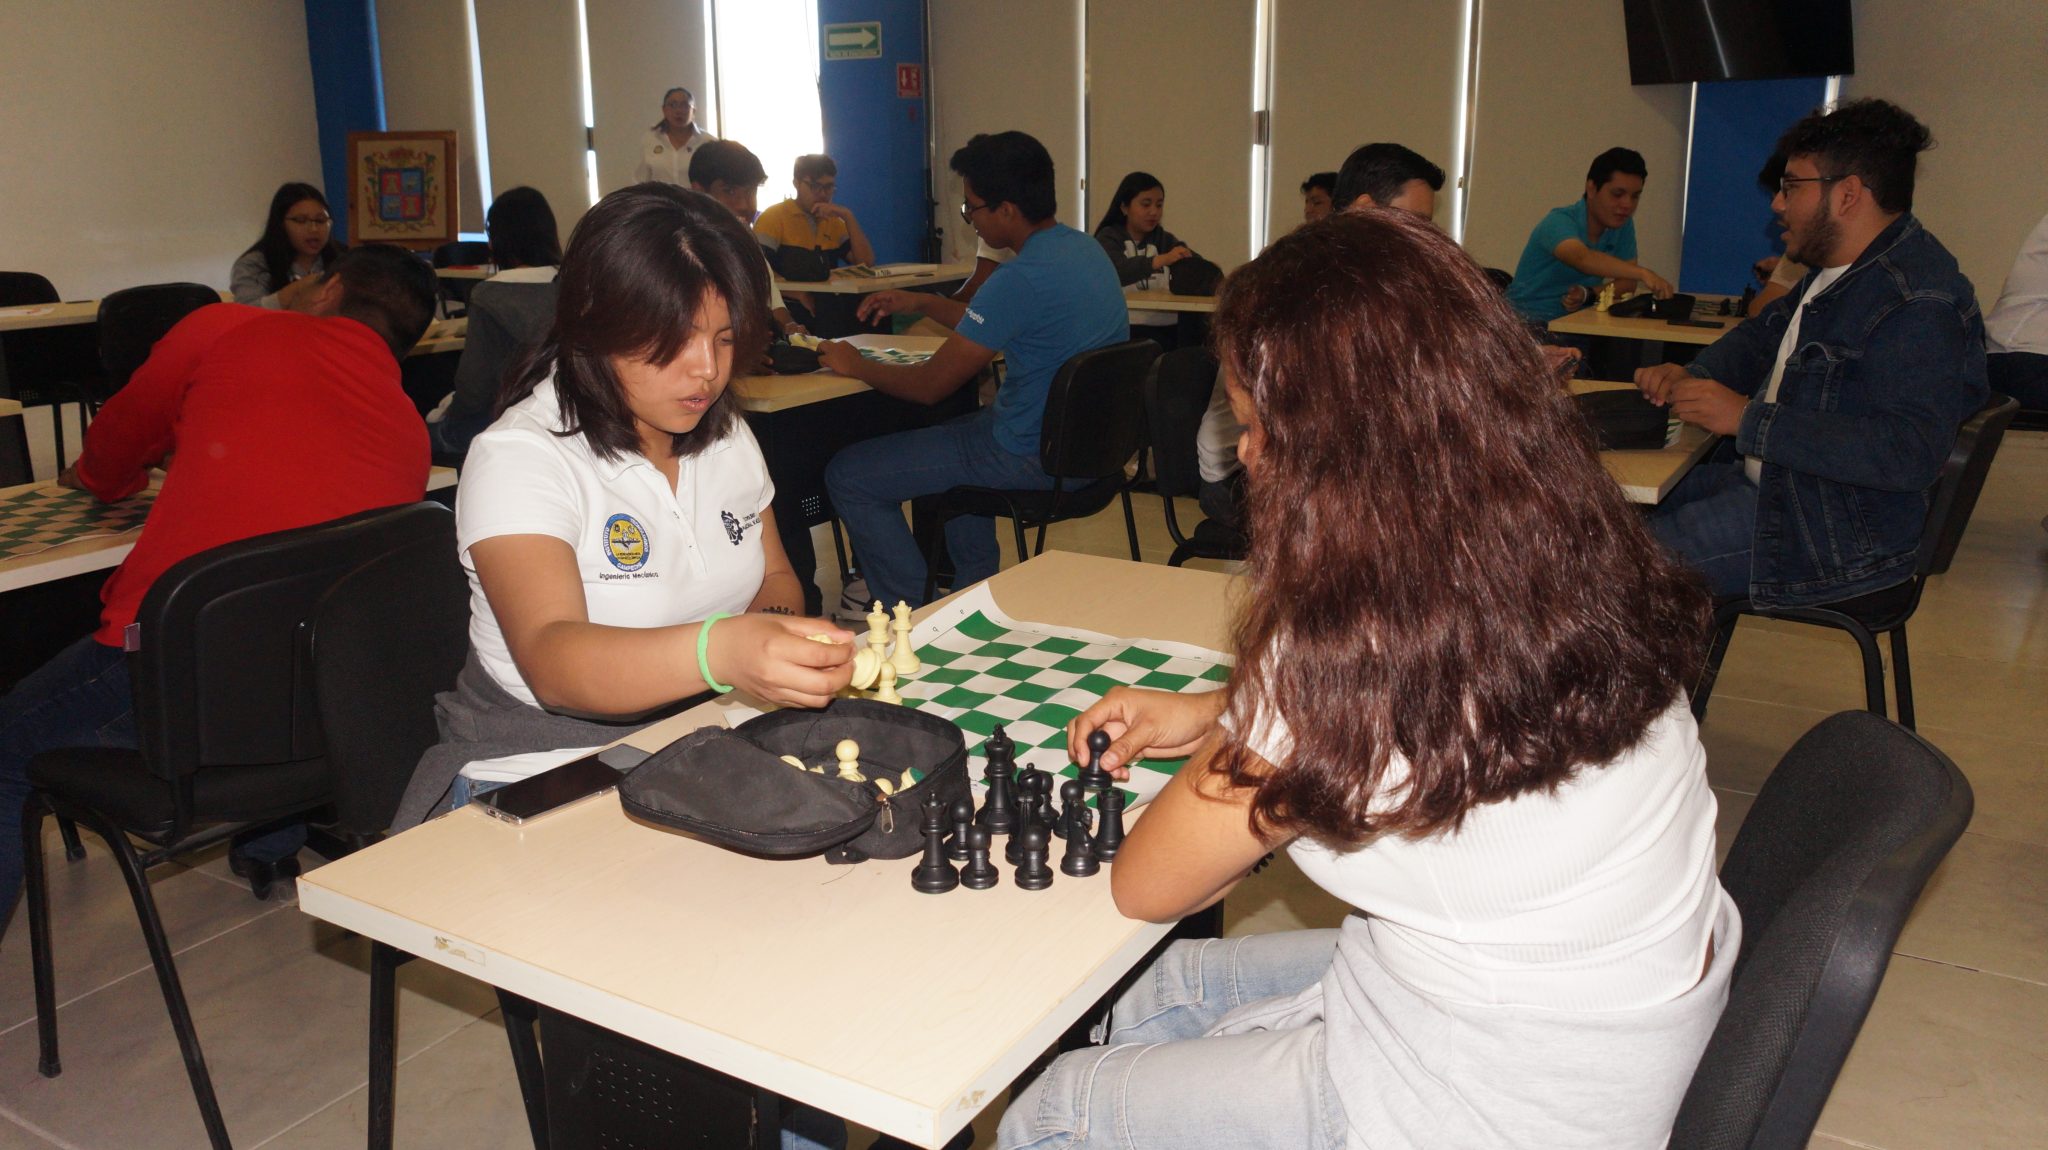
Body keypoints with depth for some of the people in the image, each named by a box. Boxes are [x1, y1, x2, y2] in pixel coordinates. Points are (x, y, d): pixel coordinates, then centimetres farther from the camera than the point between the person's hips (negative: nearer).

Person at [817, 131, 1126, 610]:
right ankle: (975, 586, 41)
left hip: (1033, 458, -10)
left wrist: (854, 366, -2)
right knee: (948, 432, 37)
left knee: (848, 476, -3)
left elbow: (930, 385, -19)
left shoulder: (1021, 278, -25)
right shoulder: (1085, 248, 5)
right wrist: (921, 302, 20)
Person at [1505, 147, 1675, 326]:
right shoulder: (1559, 222, -17)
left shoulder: (1623, 225, 6)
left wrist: (1588, 293, -17)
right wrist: (1642, 273, -50)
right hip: (1529, 320, -7)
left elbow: (1628, 282, 4)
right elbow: (1582, 258, -38)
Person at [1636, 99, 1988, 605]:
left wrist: (1748, 419, -32)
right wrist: (1692, 376, 3)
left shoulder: (1919, 304, -23)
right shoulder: (1838, 270, 11)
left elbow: (1909, 452, -33)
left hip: (1842, 534, -10)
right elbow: (1761, 337, 25)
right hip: (1771, 481, 10)